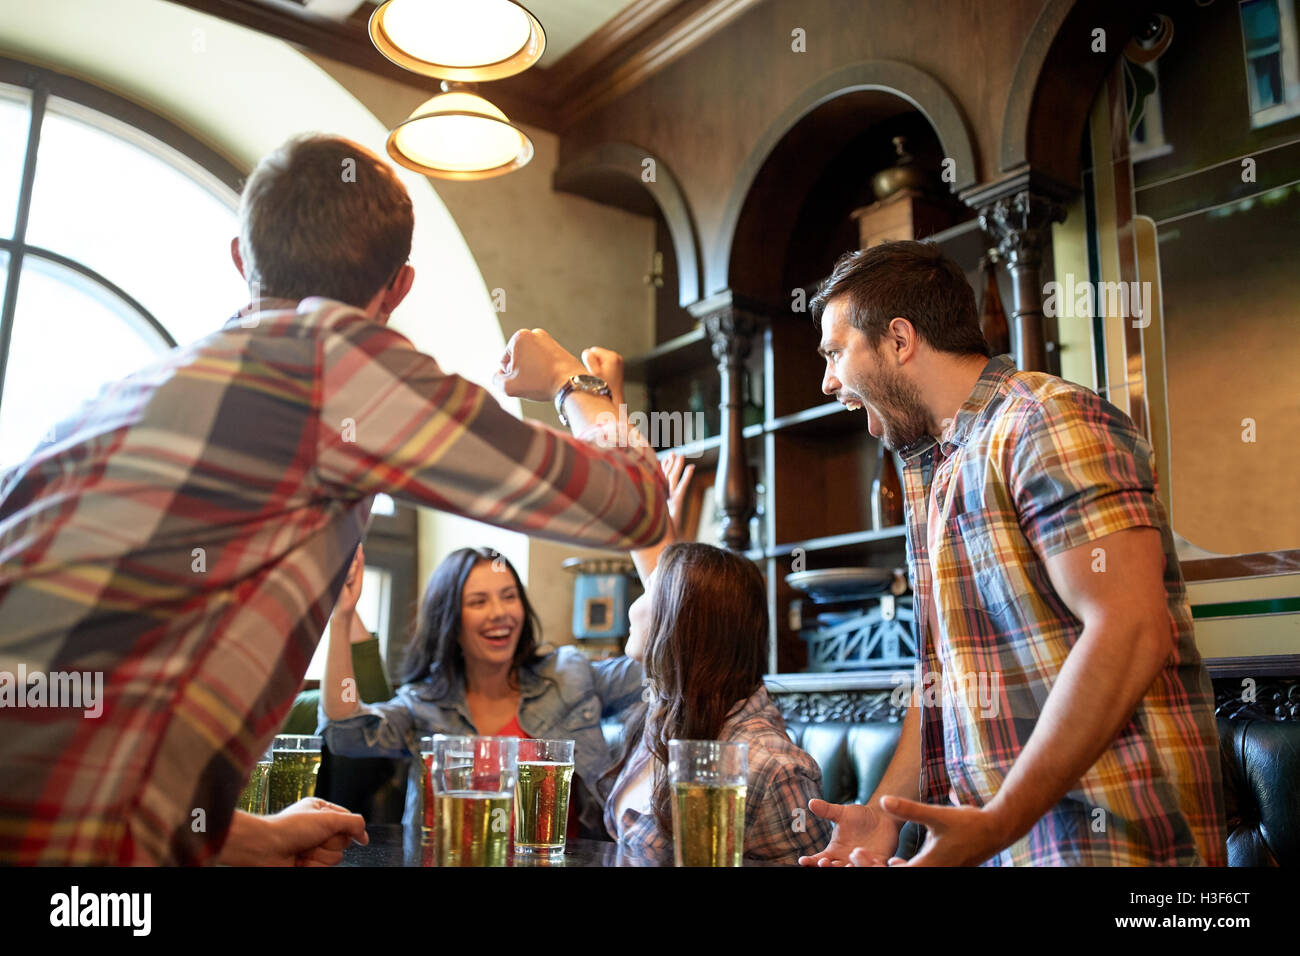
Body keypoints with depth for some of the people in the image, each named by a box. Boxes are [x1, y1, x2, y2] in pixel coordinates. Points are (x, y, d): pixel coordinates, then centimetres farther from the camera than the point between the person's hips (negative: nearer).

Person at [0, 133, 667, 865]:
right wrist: (575, 383, 25)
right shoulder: (332, 352, -3)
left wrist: (243, 835, 26)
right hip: (64, 840, -8)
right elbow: (633, 503, 4)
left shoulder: (129, 389, 20)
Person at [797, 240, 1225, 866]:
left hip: (1107, 837, -7)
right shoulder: (932, 470, 16)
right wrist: (884, 813, 6)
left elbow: (1130, 632, -24)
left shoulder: (1048, 422, -13)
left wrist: (995, 824, -27)